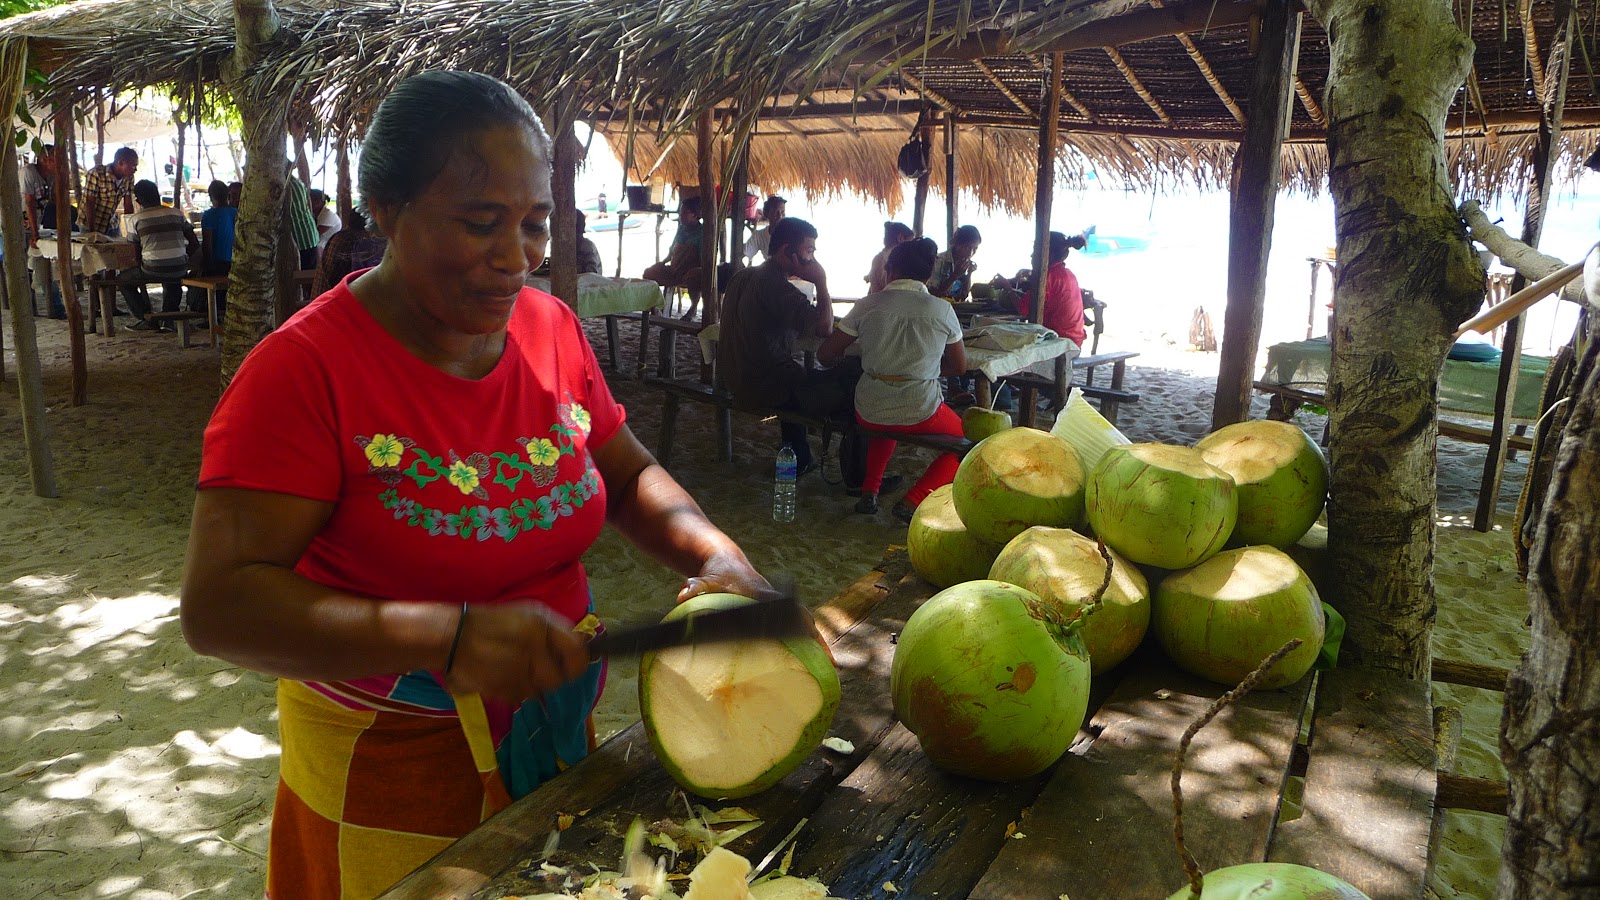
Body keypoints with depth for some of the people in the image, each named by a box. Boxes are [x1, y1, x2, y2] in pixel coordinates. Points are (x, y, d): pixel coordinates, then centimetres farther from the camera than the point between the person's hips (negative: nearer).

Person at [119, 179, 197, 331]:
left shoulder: (136, 219, 2)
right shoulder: (177, 214, 8)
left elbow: (136, 252, 5)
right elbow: (194, 244, 7)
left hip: (152, 270, -3)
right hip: (180, 270, 4)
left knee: (122, 279, 25)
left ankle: (147, 319, 14)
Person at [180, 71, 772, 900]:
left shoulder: (551, 328, -3)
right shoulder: (304, 370, -20)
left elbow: (629, 476, 7)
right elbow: (218, 606, -25)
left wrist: (717, 557, -13)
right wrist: (448, 637, -36)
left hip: (558, 739, 5)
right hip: (391, 770, -5)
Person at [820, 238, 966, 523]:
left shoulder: (868, 305, 0)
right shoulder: (942, 310, -2)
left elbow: (826, 355, 5)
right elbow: (959, 366, 12)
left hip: (868, 413, 3)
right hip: (920, 413, -3)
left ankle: (869, 491, 23)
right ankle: (913, 501, 3)